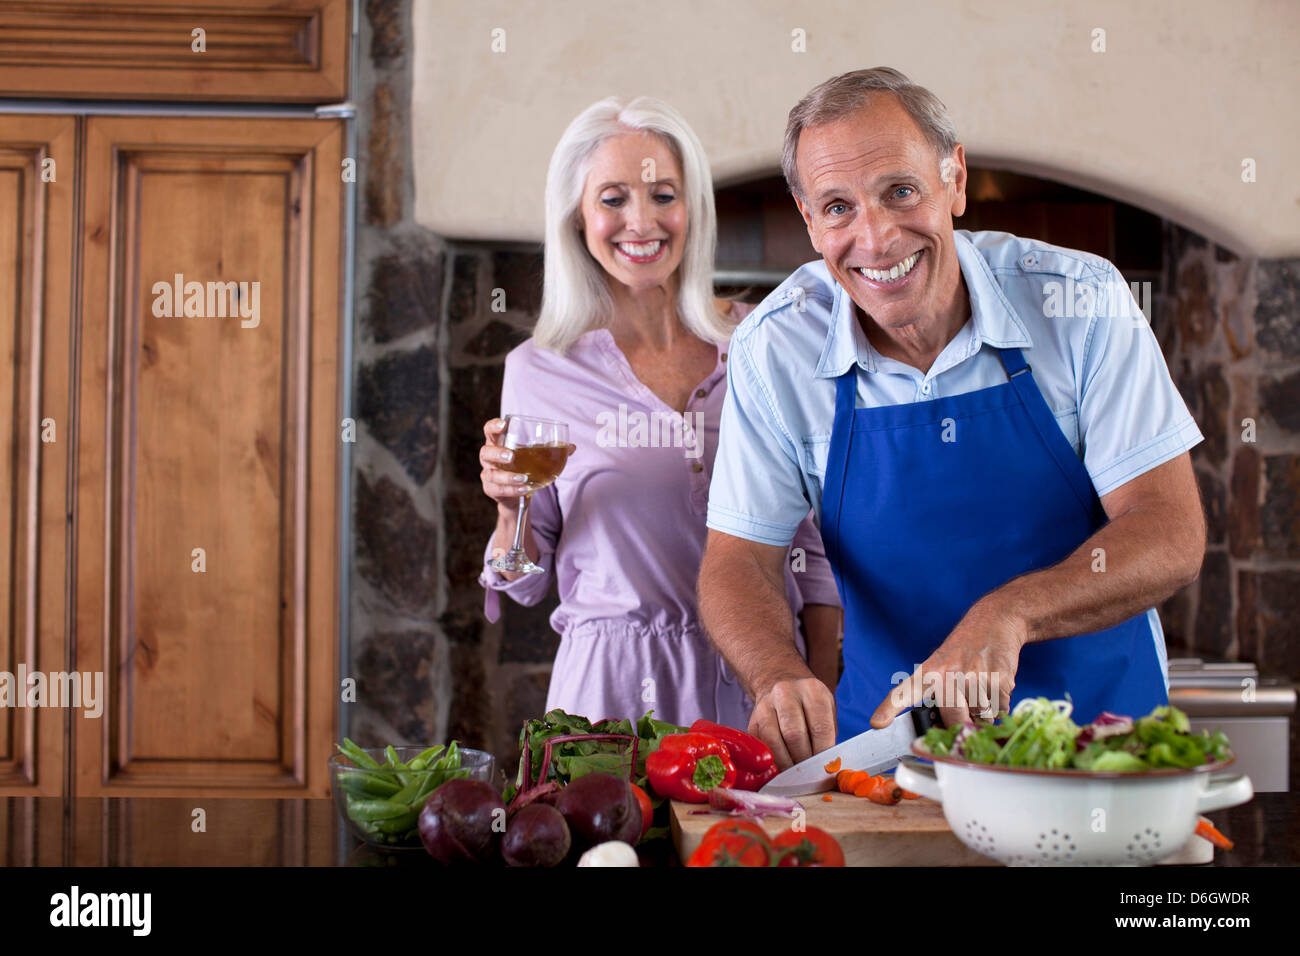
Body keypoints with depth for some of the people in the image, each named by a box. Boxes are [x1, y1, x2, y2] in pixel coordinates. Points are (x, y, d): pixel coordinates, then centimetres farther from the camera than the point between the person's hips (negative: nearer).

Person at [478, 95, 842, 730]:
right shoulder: (538, 371, -1)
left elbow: (814, 542, 5)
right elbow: (525, 583, 5)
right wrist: (511, 509, -15)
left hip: (758, 679, 1)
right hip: (612, 685, -1)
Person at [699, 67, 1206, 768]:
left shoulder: (1081, 301, -10)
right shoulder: (773, 348, -6)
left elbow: (1171, 535, -12)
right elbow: (736, 561, -5)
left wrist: (1007, 614, -30)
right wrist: (777, 675, -27)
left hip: (1097, 718, 0)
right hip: (892, 723, 1)